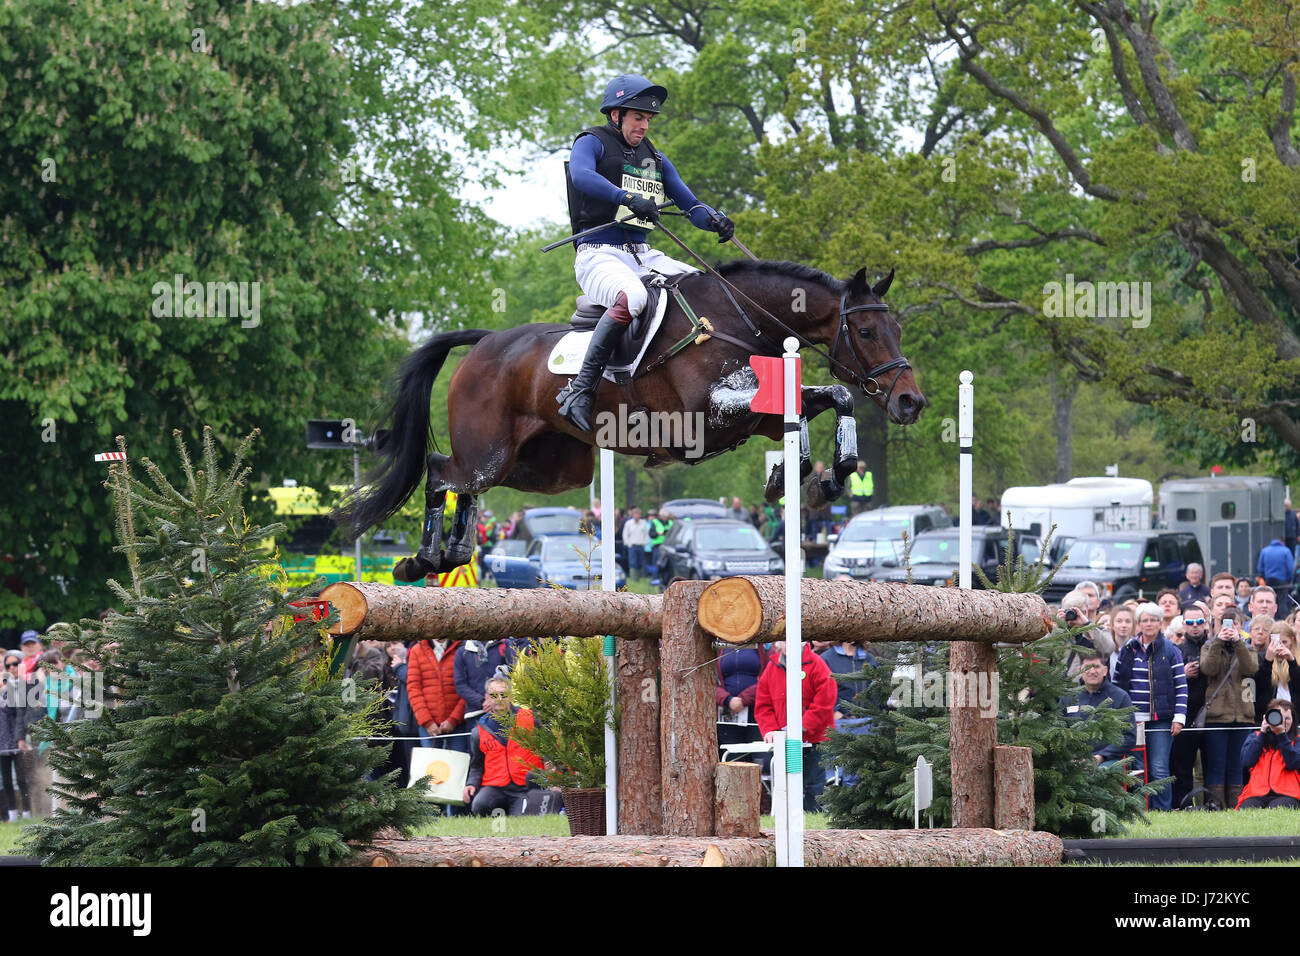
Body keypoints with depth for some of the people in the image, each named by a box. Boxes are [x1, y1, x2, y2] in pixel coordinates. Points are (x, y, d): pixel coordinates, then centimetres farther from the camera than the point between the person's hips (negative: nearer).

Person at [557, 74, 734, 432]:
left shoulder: (654, 158, 21)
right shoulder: (592, 143, 0)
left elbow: (690, 205, 16)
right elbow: (582, 175, -24)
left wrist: (714, 220, -9)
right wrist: (629, 198, -38)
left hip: (644, 256, 7)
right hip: (599, 255, -7)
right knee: (632, 298, -38)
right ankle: (580, 389, -36)